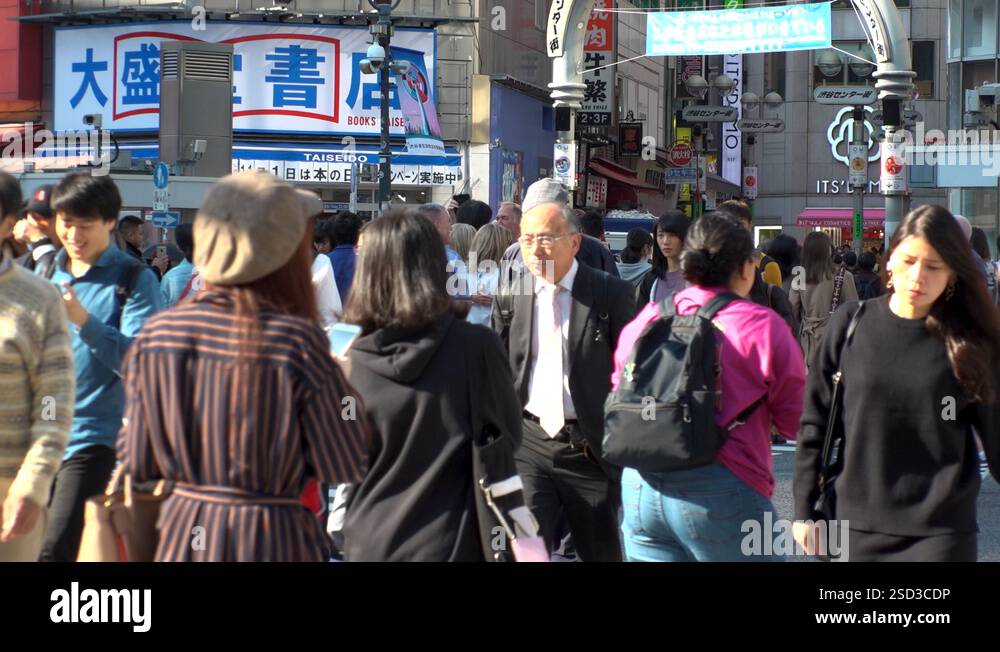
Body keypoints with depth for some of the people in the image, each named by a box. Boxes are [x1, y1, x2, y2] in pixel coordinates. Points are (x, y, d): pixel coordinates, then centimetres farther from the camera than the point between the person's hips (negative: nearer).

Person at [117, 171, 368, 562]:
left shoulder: (157, 335, -2)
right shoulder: (299, 341, -13)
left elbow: (137, 463, 5)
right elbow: (344, 469, -8)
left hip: (182, 541, 4)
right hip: (274, 542, -4)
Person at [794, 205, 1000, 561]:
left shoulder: (969, 343, -3)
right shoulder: (851, 323, 0)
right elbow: (816, 421, 5)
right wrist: (805, 510, 4)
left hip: (942, 532, -1)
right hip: (859, 527, 2)